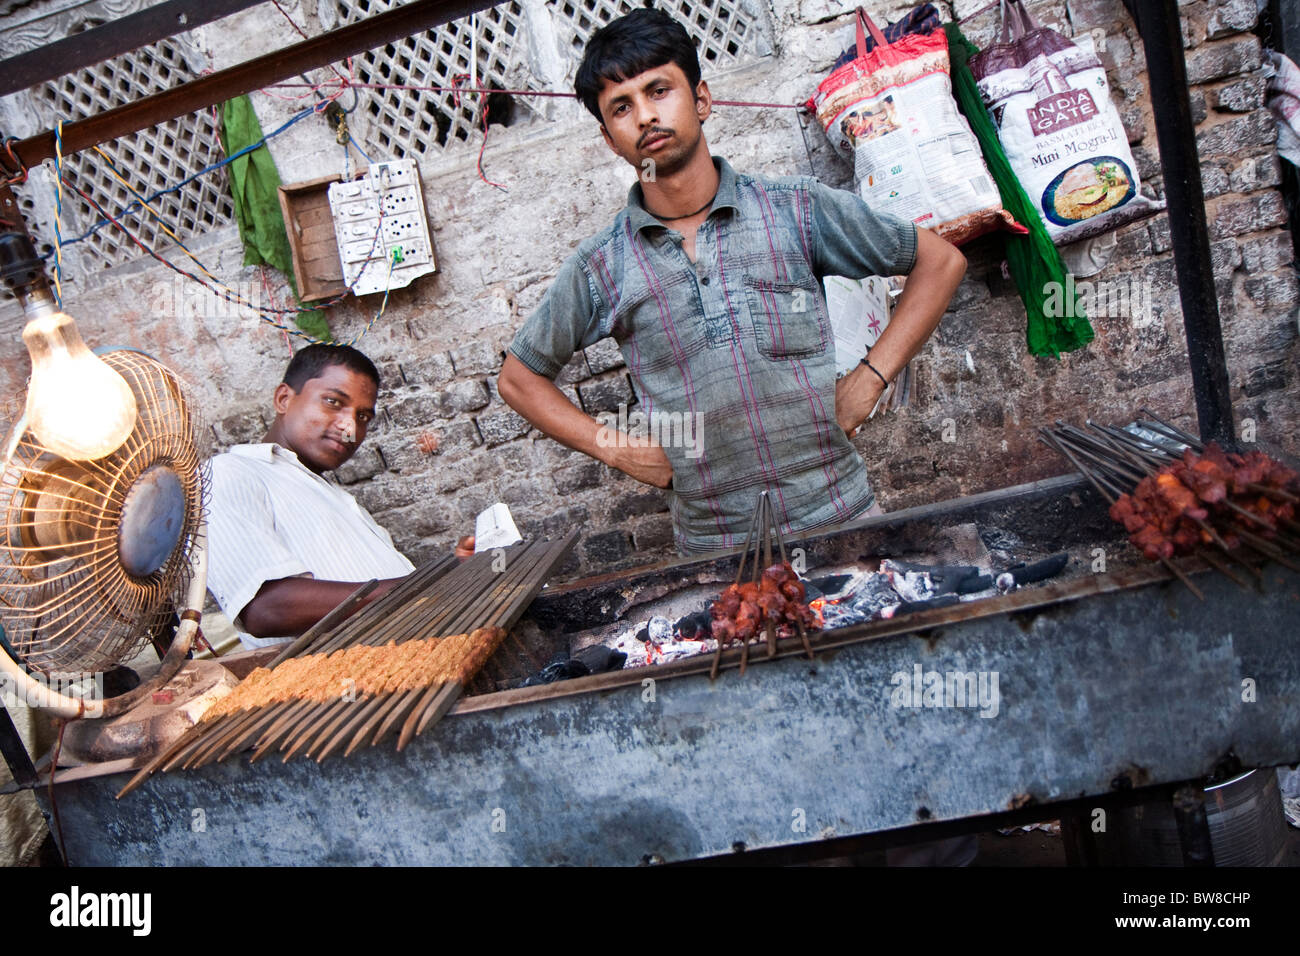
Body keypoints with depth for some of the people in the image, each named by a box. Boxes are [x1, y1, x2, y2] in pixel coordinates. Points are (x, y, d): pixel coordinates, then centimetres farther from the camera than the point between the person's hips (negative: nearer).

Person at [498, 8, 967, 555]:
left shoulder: (795, 210, -1)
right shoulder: (602, 268, 0)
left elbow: (940, 261, 8)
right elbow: (519, 378, 13)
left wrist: (871, 377, -2)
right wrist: (615, 449, 1)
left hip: (839, 520, 0)